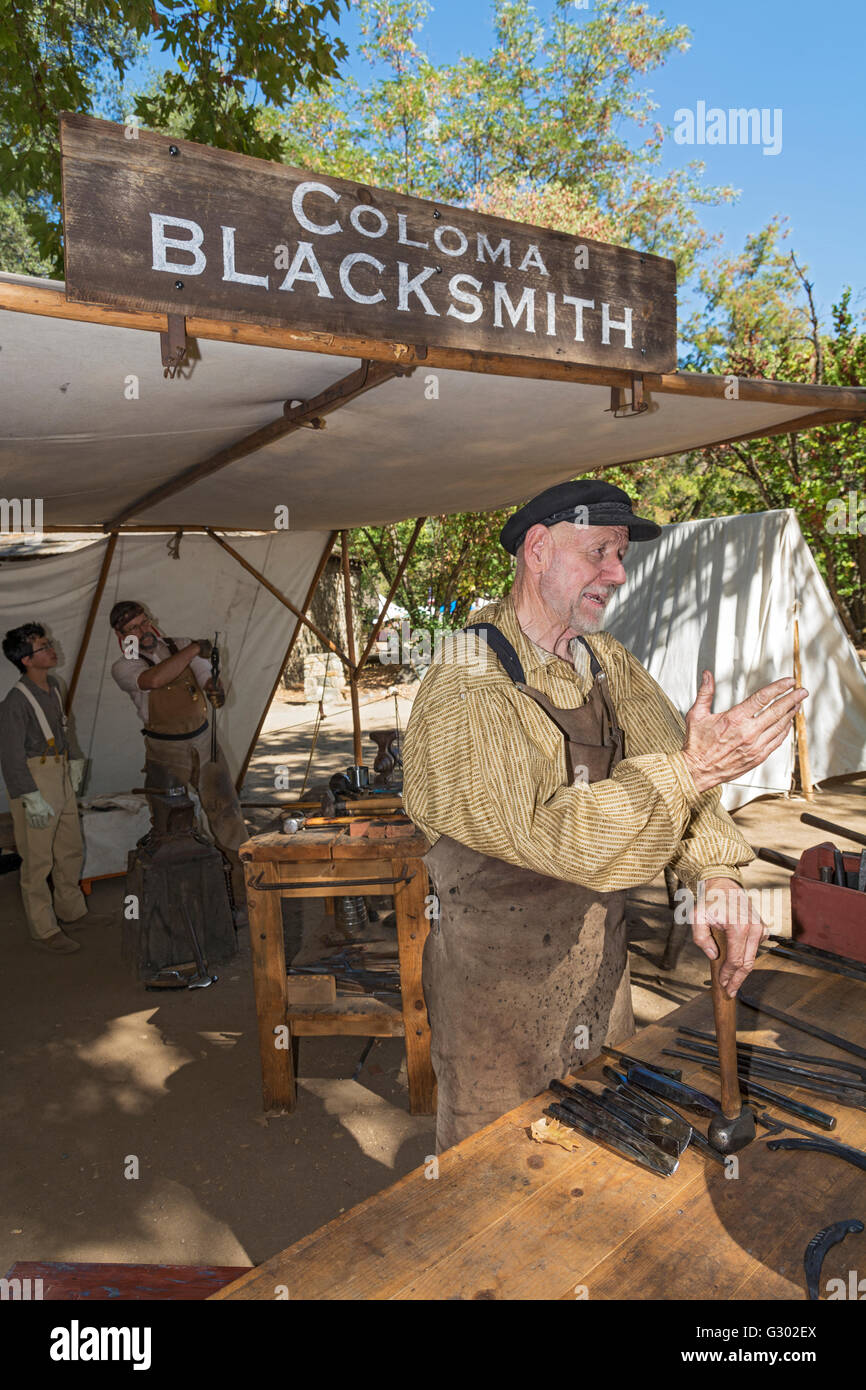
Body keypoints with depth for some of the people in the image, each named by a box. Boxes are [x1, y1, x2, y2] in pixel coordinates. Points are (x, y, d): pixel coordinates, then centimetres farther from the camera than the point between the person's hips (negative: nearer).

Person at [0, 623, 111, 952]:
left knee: (71, 849, 19)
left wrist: (75, 761, 20)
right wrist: (31, 798, -20)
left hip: (61, 775, 9)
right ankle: (43, 931, 14)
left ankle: (71, 911, 36)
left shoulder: (54, 686, 5)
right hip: (33, 779, -8)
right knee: (38, 859, 2)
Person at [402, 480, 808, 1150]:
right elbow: (544, 833, -31)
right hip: (500, 976, -6)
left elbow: (666, 756, -2)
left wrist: (717, 874, -20)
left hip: (601, 958, 7)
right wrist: (693, 768, -36)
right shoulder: (467, 686, -23)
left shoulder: (606, 661, 2)